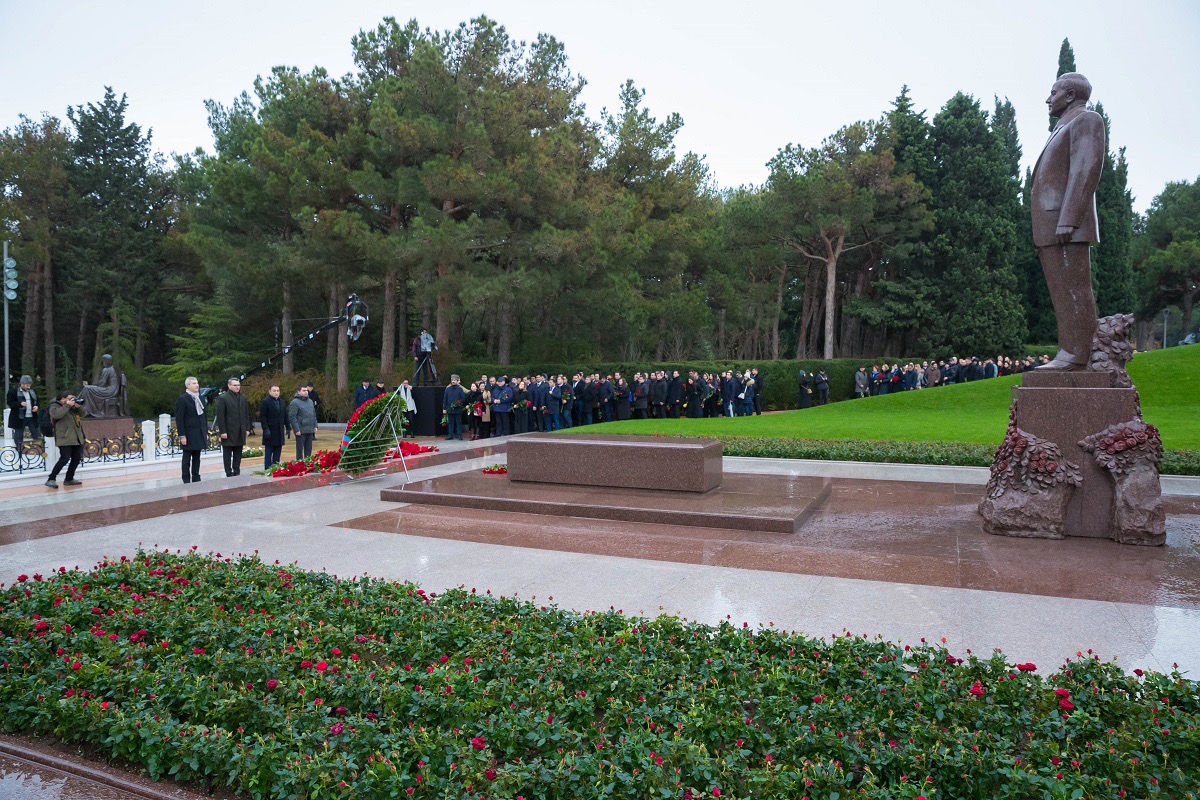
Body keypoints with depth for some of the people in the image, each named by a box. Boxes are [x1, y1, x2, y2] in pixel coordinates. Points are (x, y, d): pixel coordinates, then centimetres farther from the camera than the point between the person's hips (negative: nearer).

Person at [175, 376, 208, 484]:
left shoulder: (200, 399, 13)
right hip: (189, 435, -6)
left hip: (200, 434, 6)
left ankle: (196, 479, 14)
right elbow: (179, 419, -10)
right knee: (187, 459, 1)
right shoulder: (182, 399, -7)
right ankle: (186, 481, 6)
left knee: (197, 458, 9)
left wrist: (206, 432, 12)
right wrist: (182, 436, -15)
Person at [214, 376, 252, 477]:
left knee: (238, 454, 9)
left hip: (240, 432, 5)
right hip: (228, 431, -5)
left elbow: (246, 414, 13)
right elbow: (220, 416, -9)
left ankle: (237, 472, 14)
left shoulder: (243, 397, 11)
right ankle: (229, 474, 7)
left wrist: (247, 428, 7)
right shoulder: (223, 398, -5)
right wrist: (223, 431, -13)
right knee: (227, 454, 3)